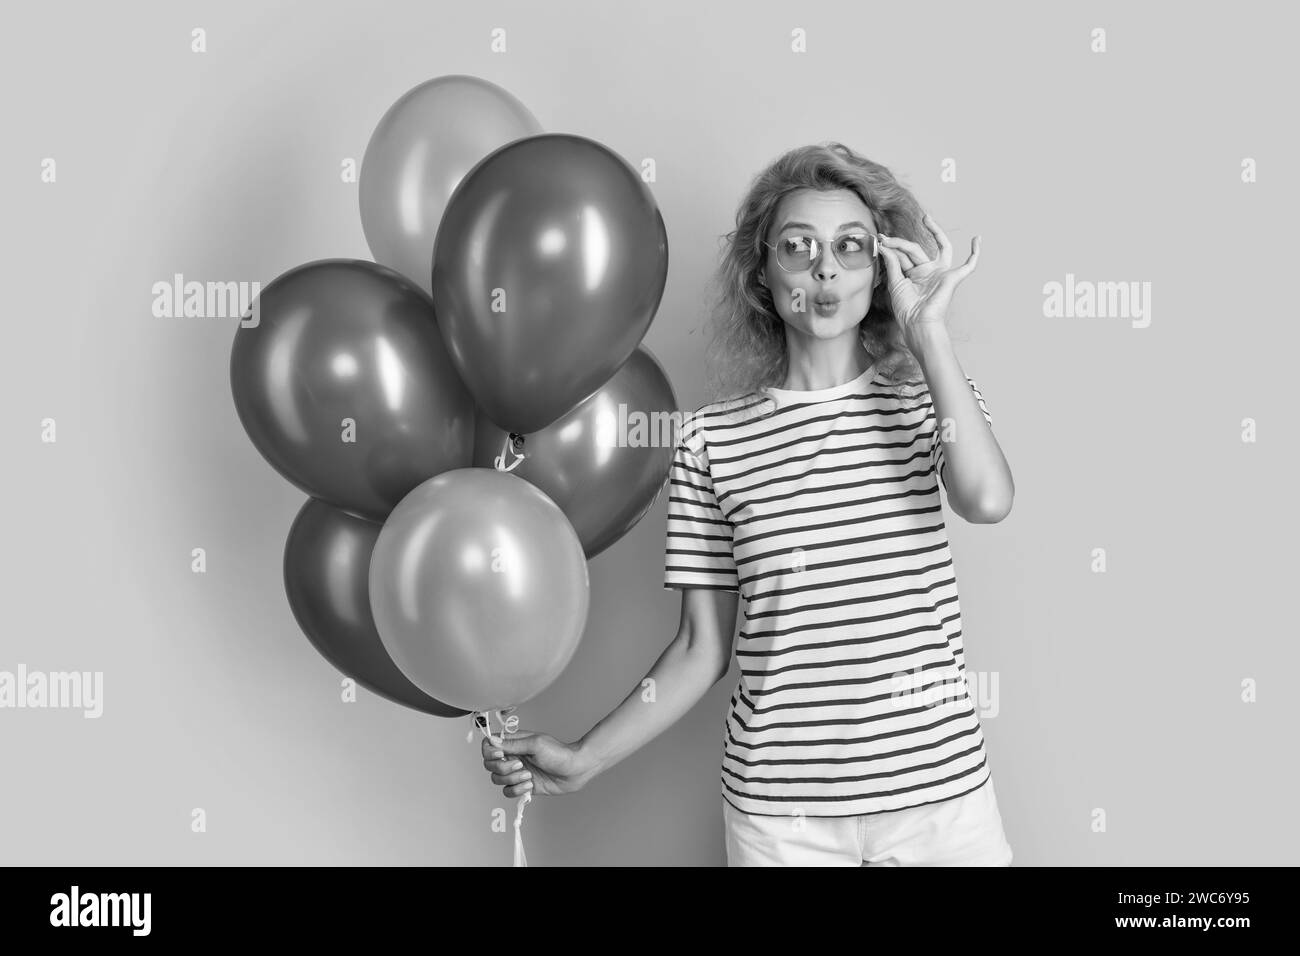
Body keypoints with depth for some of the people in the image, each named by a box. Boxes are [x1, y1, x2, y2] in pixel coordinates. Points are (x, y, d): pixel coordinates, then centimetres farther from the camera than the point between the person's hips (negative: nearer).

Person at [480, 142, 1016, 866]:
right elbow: (702, 649, 2)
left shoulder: (932, 402, 1)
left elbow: (988, 500, -21)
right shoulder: (715, 438, -2)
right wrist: (586, 760, -6)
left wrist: (928, 330, -14)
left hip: (937, 785, 1)